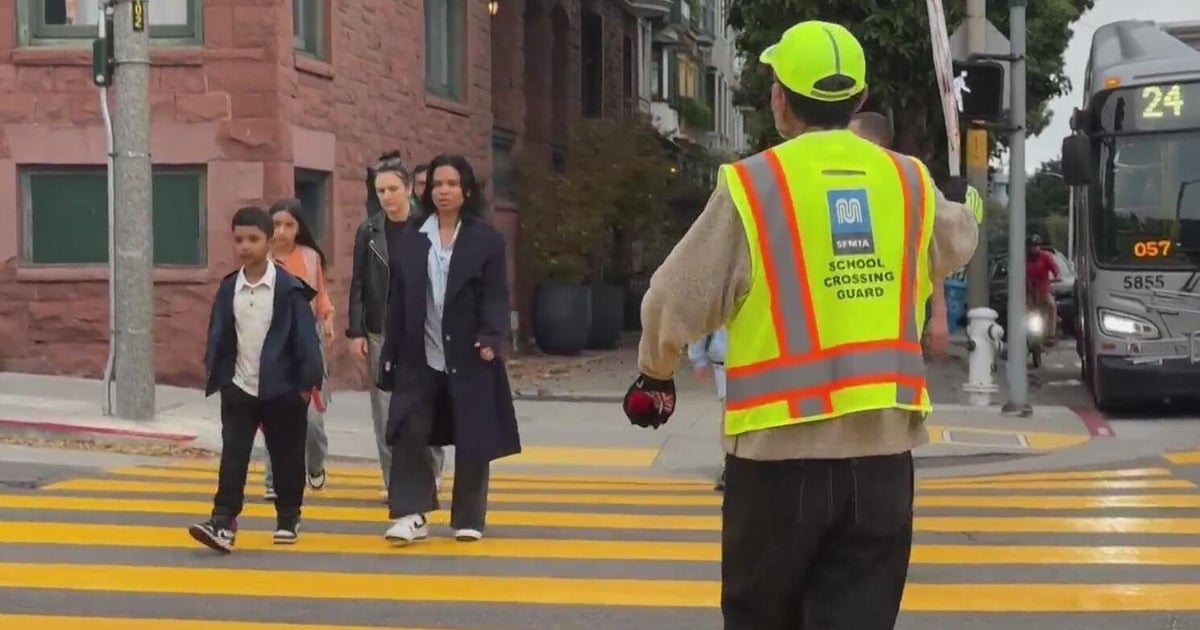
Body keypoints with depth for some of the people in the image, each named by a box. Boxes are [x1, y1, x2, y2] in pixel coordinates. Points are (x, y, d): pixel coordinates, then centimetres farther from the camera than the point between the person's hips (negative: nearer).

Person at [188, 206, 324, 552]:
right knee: (232, 456, -4)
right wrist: (216, 376, 6)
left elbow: (305, 337, -9)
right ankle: (223, 522, -9)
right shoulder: (228, 288, 3)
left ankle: (288, 519, 24)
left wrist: (308, 381, -10)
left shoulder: (289, 288, -10)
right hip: (238, 388, 3)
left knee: (286, 457, 9)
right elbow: (218, 336, 9)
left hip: (283, 390, -3)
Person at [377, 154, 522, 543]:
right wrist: (390, 354, 5)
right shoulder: (411, 237, 8)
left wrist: (491, 338, -23)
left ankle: (468, 519, 16)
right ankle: (411, 515, -4)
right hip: (419, 357, 2)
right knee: (408, 432, -7)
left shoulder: (487, 238, -1)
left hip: (468, 358, -2)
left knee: (472, 441, 4)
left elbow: (496, 296, -6)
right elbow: (398, 300, 8)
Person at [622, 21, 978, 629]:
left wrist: (655, 374, 20)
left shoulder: (753, 185, -7)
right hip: (881, 449, 3)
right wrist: (958, 203, 53)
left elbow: (676, 304, -1)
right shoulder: (909, 183, 5)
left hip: (780, 448, -2)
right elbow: (956, 244, 29)